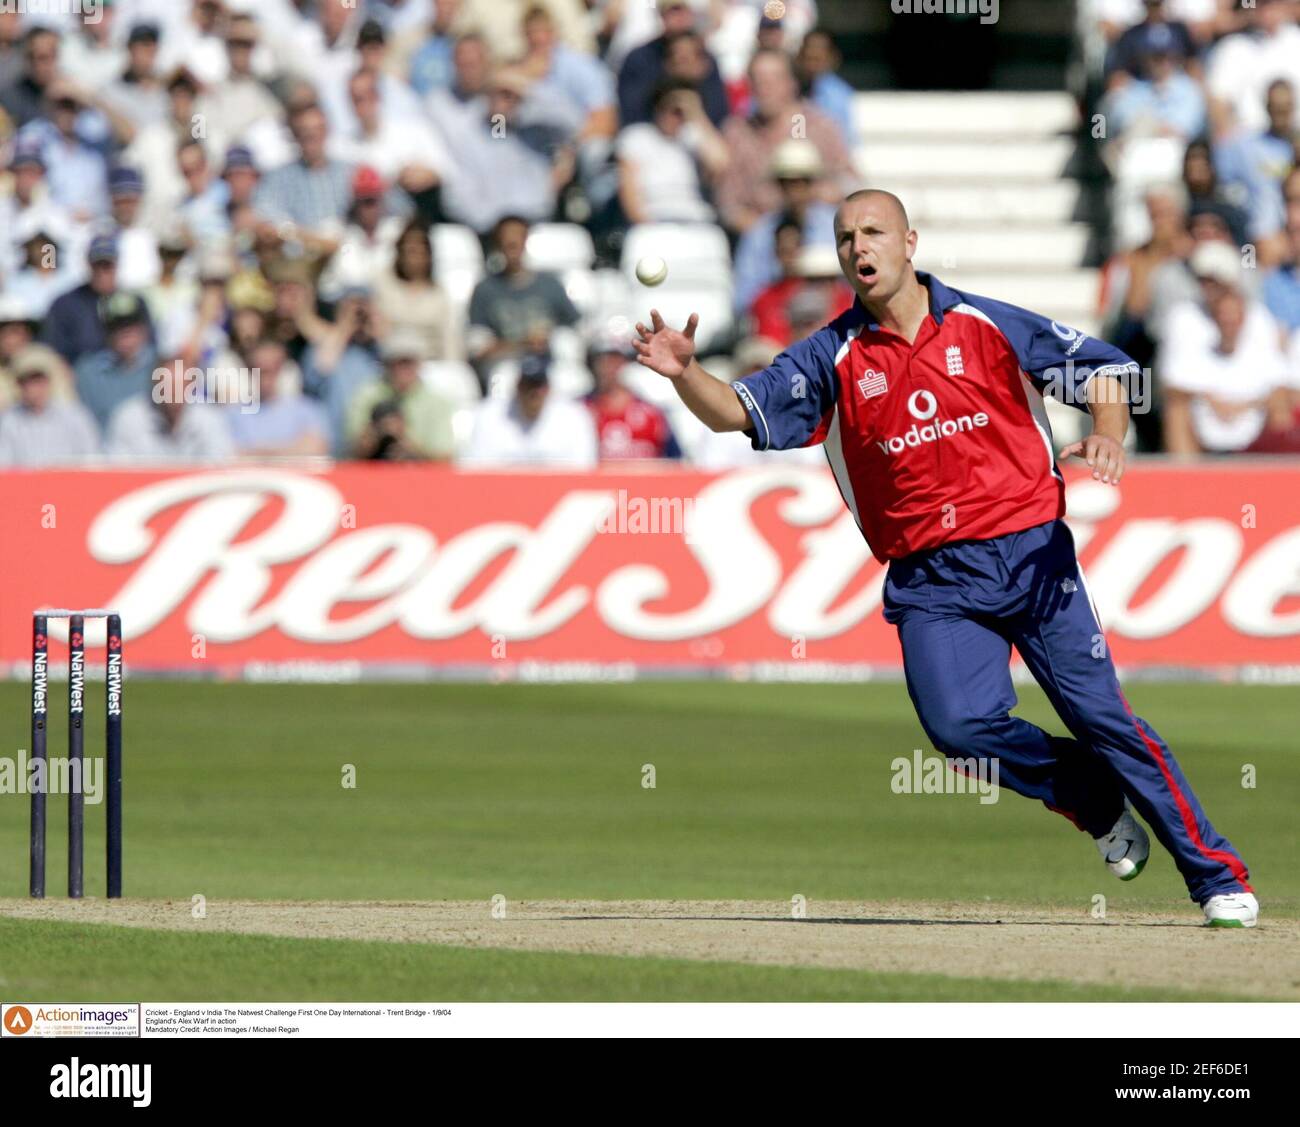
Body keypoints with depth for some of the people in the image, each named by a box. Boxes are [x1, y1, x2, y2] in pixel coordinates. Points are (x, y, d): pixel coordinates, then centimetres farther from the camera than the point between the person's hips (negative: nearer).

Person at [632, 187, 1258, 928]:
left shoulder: (989, 326, 2)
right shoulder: (832, 359, 4)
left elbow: (1103, 368, 5)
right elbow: (736, 413, -5)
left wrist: (1109, 436, -15)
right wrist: (686, 374, -25)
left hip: (1031, 554, -1)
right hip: (930, 582, 1)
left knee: (1102, 716, -4)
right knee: (960, 725, -19)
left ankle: (1218, 874, 6)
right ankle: (1094, 800, 9)